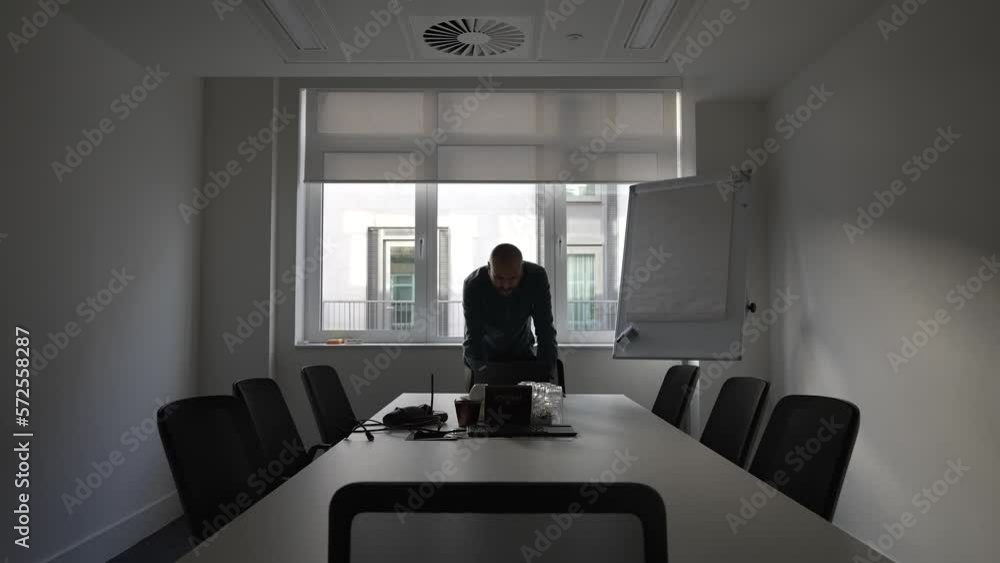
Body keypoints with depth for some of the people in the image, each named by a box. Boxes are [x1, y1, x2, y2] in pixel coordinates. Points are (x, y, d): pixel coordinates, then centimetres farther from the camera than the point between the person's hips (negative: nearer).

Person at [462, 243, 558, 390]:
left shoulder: (537, 277, -26)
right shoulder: (473, 284, -29)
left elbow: (545, 329, -24)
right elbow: (472, 337, -31)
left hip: (521, 352, 1)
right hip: (484, 354, -1)